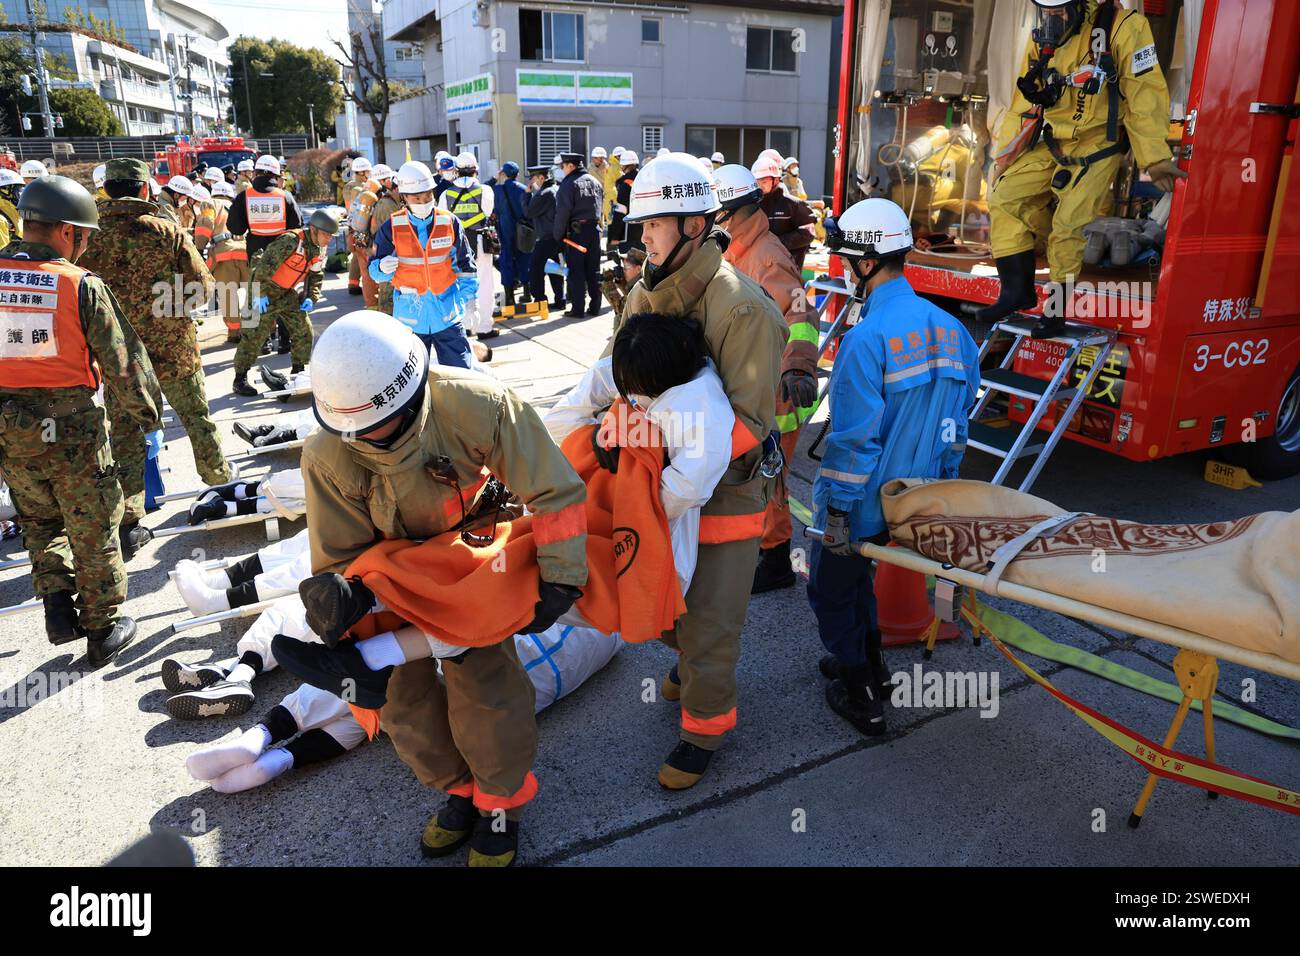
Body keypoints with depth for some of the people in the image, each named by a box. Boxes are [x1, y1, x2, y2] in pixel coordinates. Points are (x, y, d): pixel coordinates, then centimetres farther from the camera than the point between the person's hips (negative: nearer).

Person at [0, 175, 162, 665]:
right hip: (73, 431, -4)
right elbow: (122, 362, -9)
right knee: (93, 532, 11)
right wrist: (147, 412, 7)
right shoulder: (82, 285, -13)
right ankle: (103, 629, 22)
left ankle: (55, 598, 15)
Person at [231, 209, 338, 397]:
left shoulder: (320, 251, -1)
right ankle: (240, 378, -1)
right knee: (255, 333, -8)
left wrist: (311, 297, -2)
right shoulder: (291, 241, -27)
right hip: (265, 289, -7)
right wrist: (259, 294, -29)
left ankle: (298, 371, 19)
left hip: (288, 293, 8)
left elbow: (316, 276, 13)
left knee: (303, 329, 4)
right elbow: (265, 265, -29)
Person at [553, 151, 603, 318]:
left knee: (576, 271, -1)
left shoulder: (569, 184, -11)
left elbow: (562, 213, -14)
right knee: (593, 270, 10)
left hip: (576, 231, -6)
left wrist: (557, 235, -7)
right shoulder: (595, 182, 11)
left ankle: (578, 309, 0)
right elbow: (600, 207, 15)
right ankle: (595, 307, 13)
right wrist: (595, 224, 17)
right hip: (594, 229, 6)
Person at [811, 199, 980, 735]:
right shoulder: (950, 328, 0)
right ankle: (868, 662, 42)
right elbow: (959, 418, 8)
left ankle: (861, 698, 22)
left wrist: (837, 508, -15)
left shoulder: (867, 337, -24)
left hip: (865, 502, -8)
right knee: (857, 575, 28)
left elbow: (855, 437, -23)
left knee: (832, 587, 13)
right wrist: (940, 482, 17)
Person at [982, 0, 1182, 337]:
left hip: (1096, 148, -6)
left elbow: (1145, 96, -15)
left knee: (1070, 222, -17)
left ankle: (1056, 307, -4)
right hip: (1052, 146, 6)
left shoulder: (1121, 28, -14)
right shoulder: (1041, 40, 5)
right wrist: (1004, 156, 9)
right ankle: (1017, 289, -2)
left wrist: (1155, 159, -18)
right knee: (1005, 197, -7)